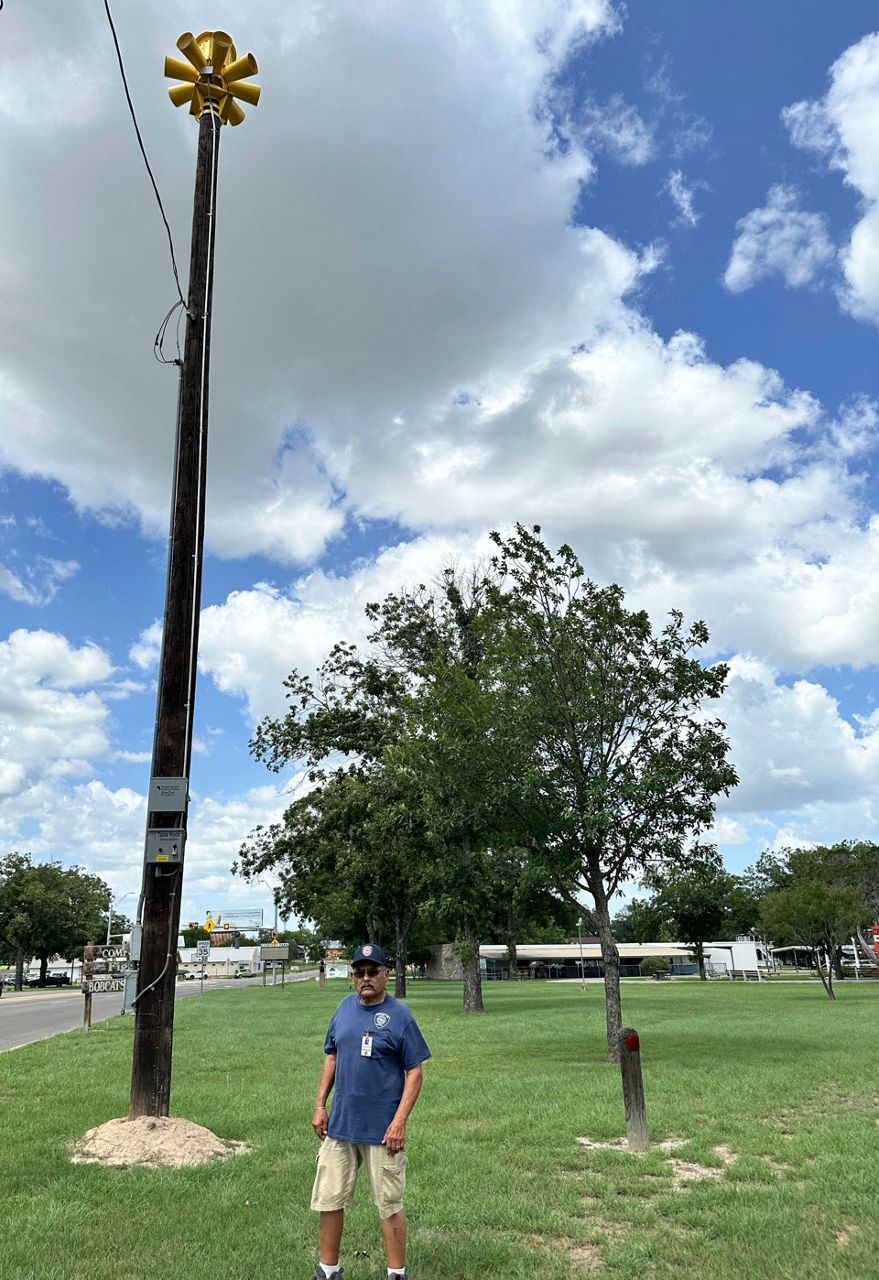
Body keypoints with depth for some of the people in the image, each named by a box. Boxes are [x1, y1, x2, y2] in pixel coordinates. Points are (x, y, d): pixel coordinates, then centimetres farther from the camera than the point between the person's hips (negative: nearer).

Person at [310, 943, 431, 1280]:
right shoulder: (345, 1008, 4)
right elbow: (331, 1057, 13)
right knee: (329, 1199, 13)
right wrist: (320, 1106, 8)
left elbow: (414, 1072, -9)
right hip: (339, 1124, 5)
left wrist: (399, 1122, -16)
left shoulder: (400, 1016, -10)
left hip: (382, 1128, -5)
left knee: (390, 1204, 6)